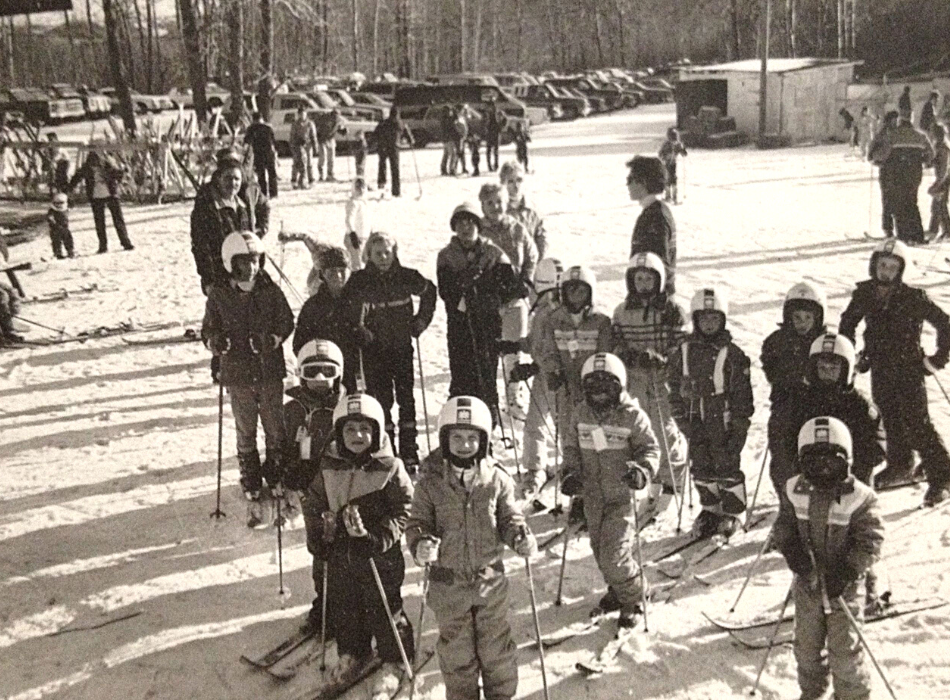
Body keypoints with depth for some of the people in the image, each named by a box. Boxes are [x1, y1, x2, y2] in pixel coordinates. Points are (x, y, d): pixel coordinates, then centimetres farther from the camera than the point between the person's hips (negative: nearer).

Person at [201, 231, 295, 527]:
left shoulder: (270, 290, -4)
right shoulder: (219, 294, -4)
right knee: (246, 437, 7)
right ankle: (253, 495, 16)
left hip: (271, 372, 1)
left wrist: (273, 339, -15)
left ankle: (276, 484, 28)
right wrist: (216, 342, -18)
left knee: (276, 433, 9)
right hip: (238, 376, 0)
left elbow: (287, 321, 5)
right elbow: (209, 330, 5)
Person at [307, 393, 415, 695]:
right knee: (343, 607, 18)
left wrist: (380, 538, -22)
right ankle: (352, 653, 42)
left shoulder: (390, 468, -15)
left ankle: (394, 662, 26)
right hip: (339, 551, 5)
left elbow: (404, 509, -12)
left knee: (385, 609, 6)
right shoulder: (328, 467, -1)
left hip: (379, 554, -4)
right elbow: (318, 503, 13)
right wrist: (321, 537, 5)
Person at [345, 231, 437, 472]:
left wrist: (421, 321, 8)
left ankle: (409, 454, 7)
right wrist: (359, 331, -2)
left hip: (402, 346, 1)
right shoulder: (359, 281, -5)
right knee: (381, 400, -1)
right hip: (374, 348, -1)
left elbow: (429, 291, 15)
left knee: (406, 398, 1)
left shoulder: (408, 277, -3)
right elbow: (347, 309, 8)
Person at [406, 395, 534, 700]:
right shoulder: (430, 483, -9)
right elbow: (417, 523, -5)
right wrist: (420, 544, -27)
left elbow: (510, 518, 1)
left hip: (491, 580, 1)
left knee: (497, 649, 15)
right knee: (456, 652, 15)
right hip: (448, 583, -1)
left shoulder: (497, 479, -6)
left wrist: (521, 537, -20)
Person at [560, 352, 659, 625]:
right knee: (600, 550, 17)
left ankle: (633, 598, 17)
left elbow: (650, 448, -4)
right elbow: (571, 447, 13)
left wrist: (642, 470, -23)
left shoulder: (632, 416, -10)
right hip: (592, 496, 5)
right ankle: (617, 592, 42)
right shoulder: (581, 414, 3)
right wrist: (570, 473, -3)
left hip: (621, 496, -5)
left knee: (615, 557, -9)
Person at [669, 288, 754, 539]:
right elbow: (676, 389, 9)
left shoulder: (732, 354, -8)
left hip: (725, 421, -4)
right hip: (697, 422, 4)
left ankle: (734, 513, 20)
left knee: (727, 466, 3)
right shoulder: (684, 352, 2)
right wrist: (682, 420, 5)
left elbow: (742, 393, -5)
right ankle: (710, 508, 30)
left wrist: (740, 424, -9)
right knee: (701, 468, 12)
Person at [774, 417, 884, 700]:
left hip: (842, 587, -4)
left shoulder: (859, 498, -16)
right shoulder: (796, 492, -4)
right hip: (807, 582, 4)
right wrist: (790, 547, -16)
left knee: (845, 650, 4)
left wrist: (847, 571, -25)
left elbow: (870, 543, -15)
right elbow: (783, 524, 5)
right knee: (807, 645, 19)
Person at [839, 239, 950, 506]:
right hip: (880, 371, 5)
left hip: (909, 369, -5)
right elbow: (847, 323, 15)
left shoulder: (913, 298, -13)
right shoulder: (864, 294, -1)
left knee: (918, 424, -8)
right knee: (891, 421, 18)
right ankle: (899, 465, 38)